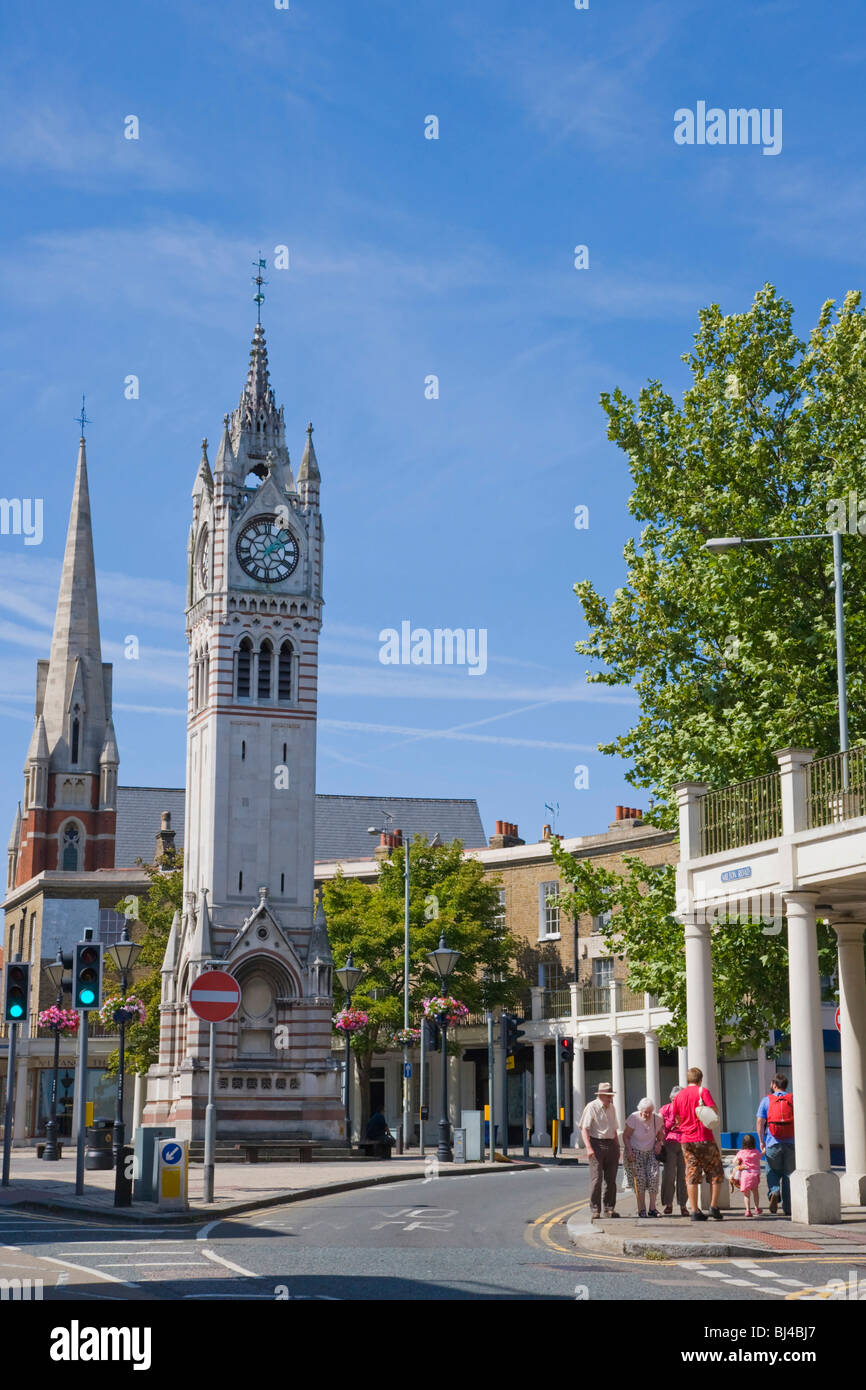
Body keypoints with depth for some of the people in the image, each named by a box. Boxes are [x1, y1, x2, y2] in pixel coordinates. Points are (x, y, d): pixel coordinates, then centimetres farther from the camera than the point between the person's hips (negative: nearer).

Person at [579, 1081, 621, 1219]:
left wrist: (617, 1146, 19)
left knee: (611, 1179, 6)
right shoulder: (592, 1107, -5)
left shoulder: (612, 1107, 15)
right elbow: (584, 1128, -10)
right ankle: (595, 1209, -3)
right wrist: (588, 1148, -20)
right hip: (597, 1144, -6)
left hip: (611, 1144, 6)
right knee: (596, 1178, -8)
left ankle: (609, 1208, 13)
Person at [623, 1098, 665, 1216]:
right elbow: (626, 1136, -8)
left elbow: (660, 1134, 13)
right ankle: (641, 1209, -4)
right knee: (639, 1178, -11)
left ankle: (652, 1207, -8)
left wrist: (659, 1143, -6)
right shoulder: (633, 1118, -15)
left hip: (651, 1152, 2)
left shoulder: (657, 1119, -6)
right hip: (636, 1152, -2)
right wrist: (629, 1151, -16)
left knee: (654, 1175, -13)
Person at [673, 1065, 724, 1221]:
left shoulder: (679, 1095, 8)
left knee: (692, 1176, 4)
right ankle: (714, 1207, 0)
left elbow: (677, 1118, 12)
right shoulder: (702, 1091, -5)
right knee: (715, 1173, 7)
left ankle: (694, 1211, 1)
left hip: (686, 1139, 4)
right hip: (704, 1138, -4)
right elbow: (714, 1109, -14)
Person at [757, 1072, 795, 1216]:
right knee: (788, 1174, 7)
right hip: (791, 1143, 1)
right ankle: (788, 1208, 6)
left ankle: (774, 1192, -13)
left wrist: (762, 1141, 2)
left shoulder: (767, 1100, 3)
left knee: (772, 1172, 14)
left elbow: (760, 1122, -4)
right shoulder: (793, 1099, 6)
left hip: (773, 1143, -1)